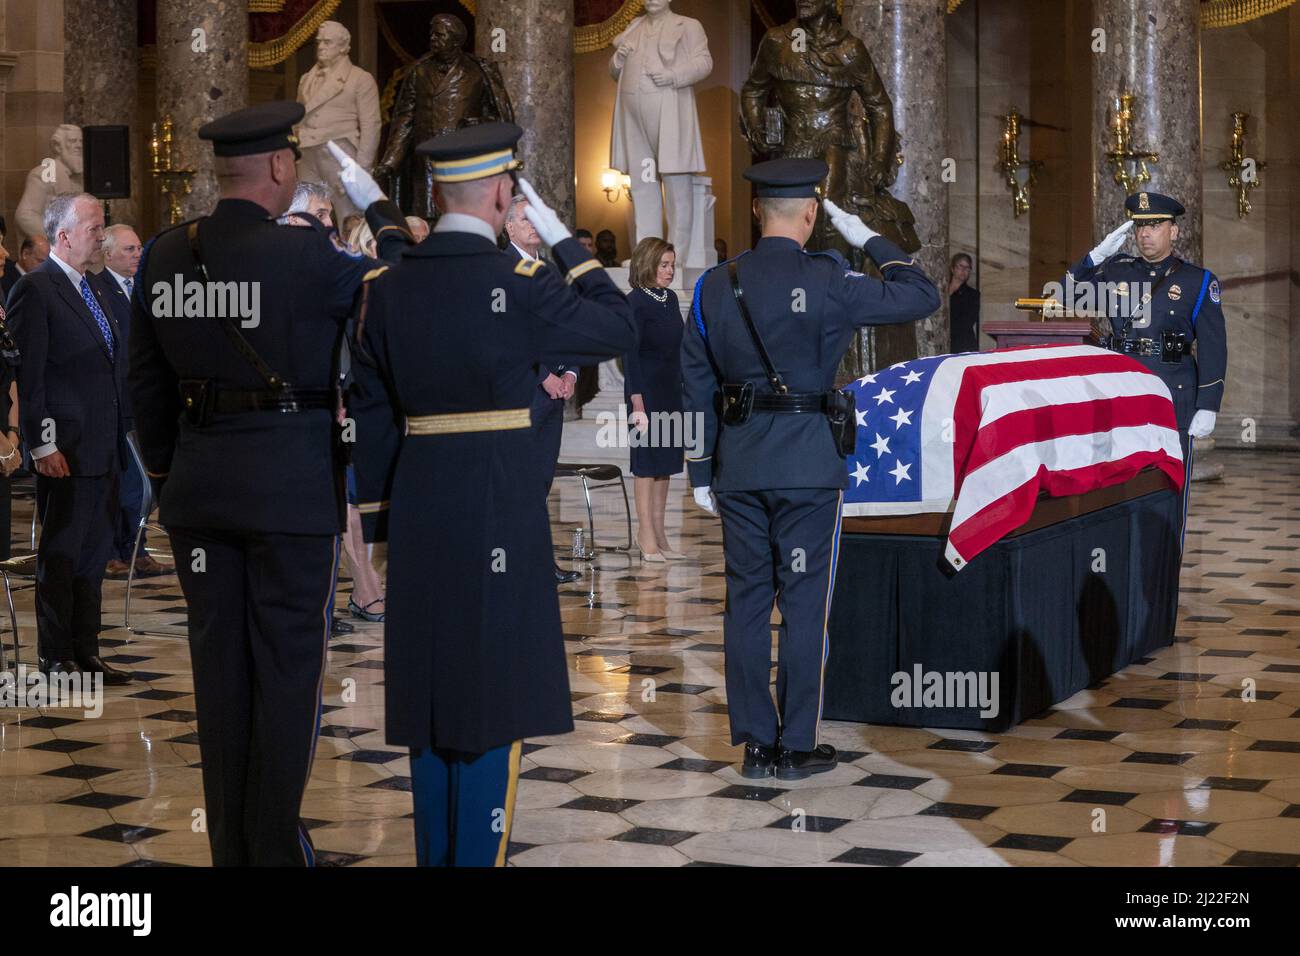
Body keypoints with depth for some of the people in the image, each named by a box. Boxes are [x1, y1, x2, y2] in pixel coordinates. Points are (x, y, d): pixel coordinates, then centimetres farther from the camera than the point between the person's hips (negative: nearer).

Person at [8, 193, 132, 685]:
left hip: (104, 449, 8)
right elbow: (27, 375, -14)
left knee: (95, 552, 12)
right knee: (61, 553, 0)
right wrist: (42, 445, -18)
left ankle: (86, 651, 20)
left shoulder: (92, 290, 16)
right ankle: (56, 658, 8)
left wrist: (119, 435, 15)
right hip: (66, 450, -8)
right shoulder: (35, 289, -10)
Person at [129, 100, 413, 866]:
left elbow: (147, 383, 10)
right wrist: (379, 209, 11)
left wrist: (165, 472, 21)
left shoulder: (165, 257, 2)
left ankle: (231, 844, 20)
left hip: (199, 485, 5)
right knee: (289, 665, 4)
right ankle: (274, 847, 9)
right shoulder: (307, 256, -15)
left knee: (219, 664, 12)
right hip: (293, 484, -5)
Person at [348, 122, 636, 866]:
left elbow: (372, 415, 7)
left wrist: (381, 519, 16)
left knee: (433, 690, 14)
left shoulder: (387, 289, 4)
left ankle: (436, 856, 21)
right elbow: (620, 331, 1)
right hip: (499, 504, -5)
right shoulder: (520, 284, -12)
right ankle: (479, 856, 3)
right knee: (494, 691, 1)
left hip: (418, 502, 5)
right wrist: (561, 238, 4)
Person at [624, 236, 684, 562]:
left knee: (666, 461, 8)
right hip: (646, 389, -7)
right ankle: (646, 535, -1)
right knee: (648, 460, -4)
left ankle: (658, 534, 14)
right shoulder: (635, 302, -11)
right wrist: (636, 399, -19)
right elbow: (630, 353, -14)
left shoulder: (670, 298, 11)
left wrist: (684, 388, 12)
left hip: (671, 389, 8)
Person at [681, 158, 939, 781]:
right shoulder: (828, 281, -10)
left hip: (738, 465, 4)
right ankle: (796, 747, 8)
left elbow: (696, 386, 7)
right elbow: (922, 297, -2)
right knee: (804, 601, 3)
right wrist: (867, 239, 7)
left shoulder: (715, 285, 3)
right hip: (809, 462, -4)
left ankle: (755, 742, 14)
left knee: (747, 600, 9)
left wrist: (700, 472, 13)